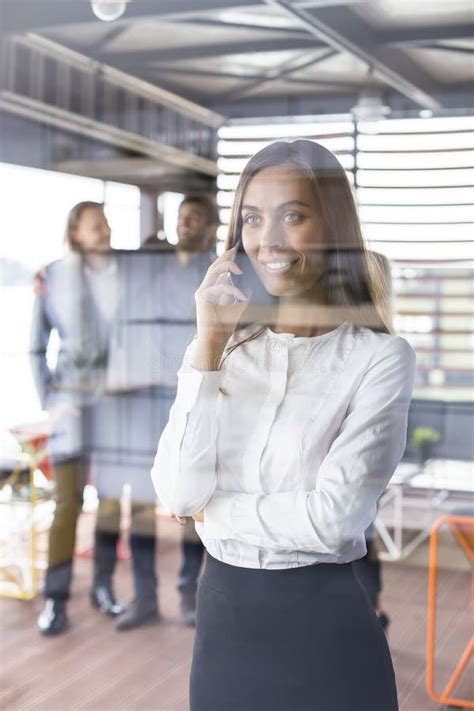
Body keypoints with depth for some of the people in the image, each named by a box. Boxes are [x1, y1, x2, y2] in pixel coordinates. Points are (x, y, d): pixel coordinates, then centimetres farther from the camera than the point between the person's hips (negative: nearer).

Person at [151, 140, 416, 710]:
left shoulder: (381, 357, -11)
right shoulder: (226, 347, 2)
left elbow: (335, 516, -20)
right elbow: (179, 494, -9)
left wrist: (213, 513, -7)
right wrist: (209, 345, -14)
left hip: (323, 619, -4)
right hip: (220, 612, 4)